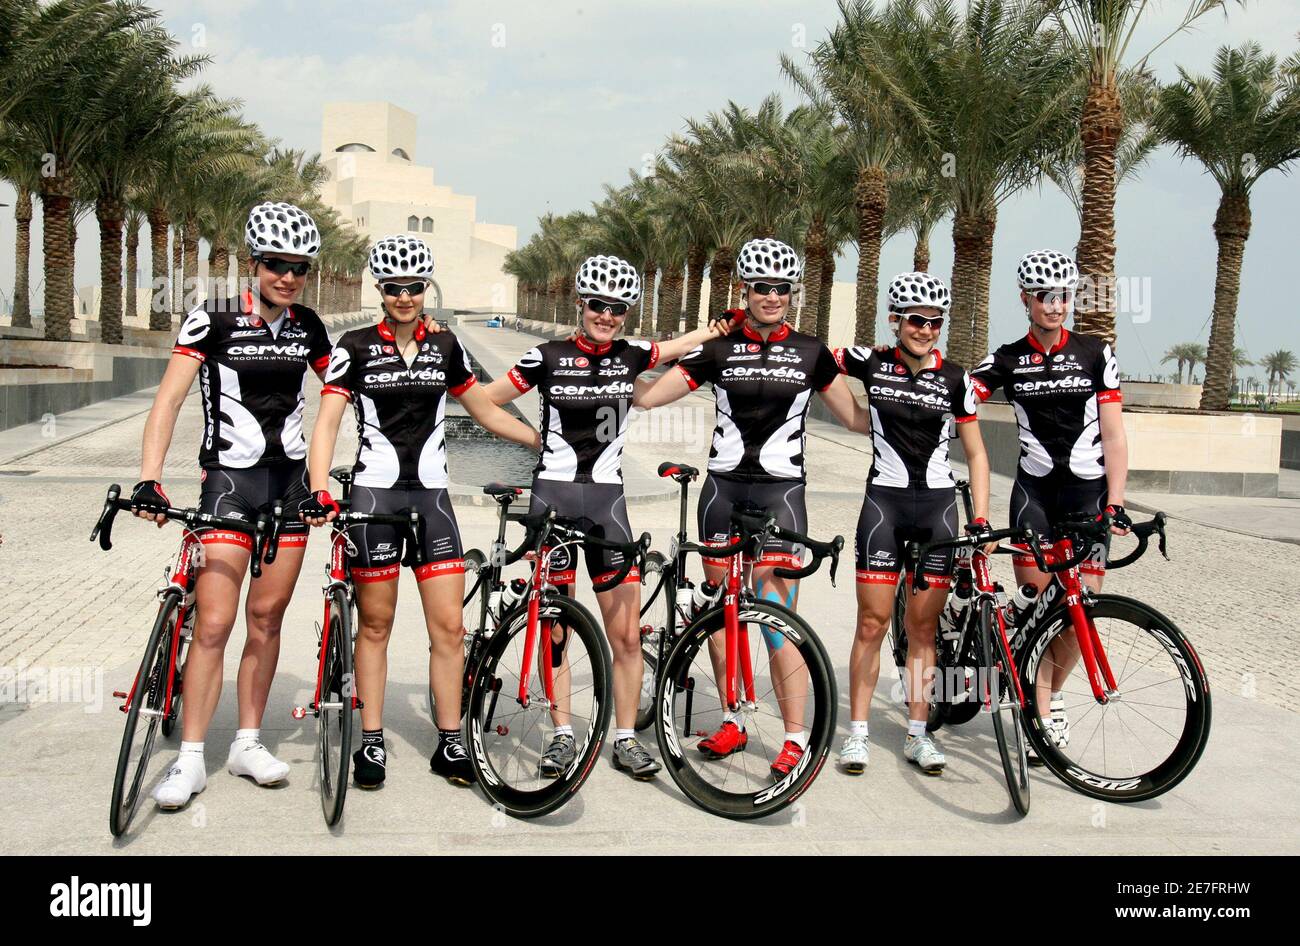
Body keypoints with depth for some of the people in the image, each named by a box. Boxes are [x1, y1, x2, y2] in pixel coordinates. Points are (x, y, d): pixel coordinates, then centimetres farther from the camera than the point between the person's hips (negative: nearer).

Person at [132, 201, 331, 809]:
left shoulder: (307, 327, 5)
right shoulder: (214, 320, -8)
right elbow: (168, 400, -13)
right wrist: (149, 480, -23)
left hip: (290, 481, 4)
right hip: (230, 481, -4)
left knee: (266, 616, 8)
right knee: (214, 622, -8)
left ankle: (248, 743, 20)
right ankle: (190, 759, 1)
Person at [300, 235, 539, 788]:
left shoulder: (444, 348, 9)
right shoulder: (355, 348, -1)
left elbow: (487, 413, 18)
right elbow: (326, 424, -9)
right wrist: (320, 492, -23)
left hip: (431, 493, 3)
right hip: (375, 492, -3)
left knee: (449, 625, 0)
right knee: (375, 624, 4)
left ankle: (450, 744, 10)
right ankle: (372, 743, 15)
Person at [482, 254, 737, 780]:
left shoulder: (631, 356, 4)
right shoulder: (548, 357, -3)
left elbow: (683, 345, 20)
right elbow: (484, 400, 5)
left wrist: (724, 327, 9)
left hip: (607, 498, 2)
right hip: (553, 494, -2)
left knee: (627, 634, -2)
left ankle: (626, 740, 11)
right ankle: (562, 736, 16)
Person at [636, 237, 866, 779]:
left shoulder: (810, 353, 5)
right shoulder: (718, 348, 3)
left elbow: (856, 418, 11)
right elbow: (647, 396, -1)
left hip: (780, 489, -2)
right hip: (724, 487, 2)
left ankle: (796, 736, 1)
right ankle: (733, 721, 21)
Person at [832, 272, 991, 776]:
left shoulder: (955, 379, 2)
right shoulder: (871, 362, 0)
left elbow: (976, 454, 6)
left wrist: (981, 520, 0)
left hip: (938, 506, 1)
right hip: (884, 501, -1)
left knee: (923, 625, 5)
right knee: (873, 622, -1)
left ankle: (917, 734, 15)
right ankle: (857, 733, 7)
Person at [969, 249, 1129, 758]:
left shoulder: (1095, 353, 2)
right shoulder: (1008, 361, 4)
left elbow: (1113, 436, 0)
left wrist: (1115, 504, -8)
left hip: (1087, 491, 0)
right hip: (1034, 491, 0)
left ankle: (1052, 693, 25)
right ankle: (1041, 713, 6)